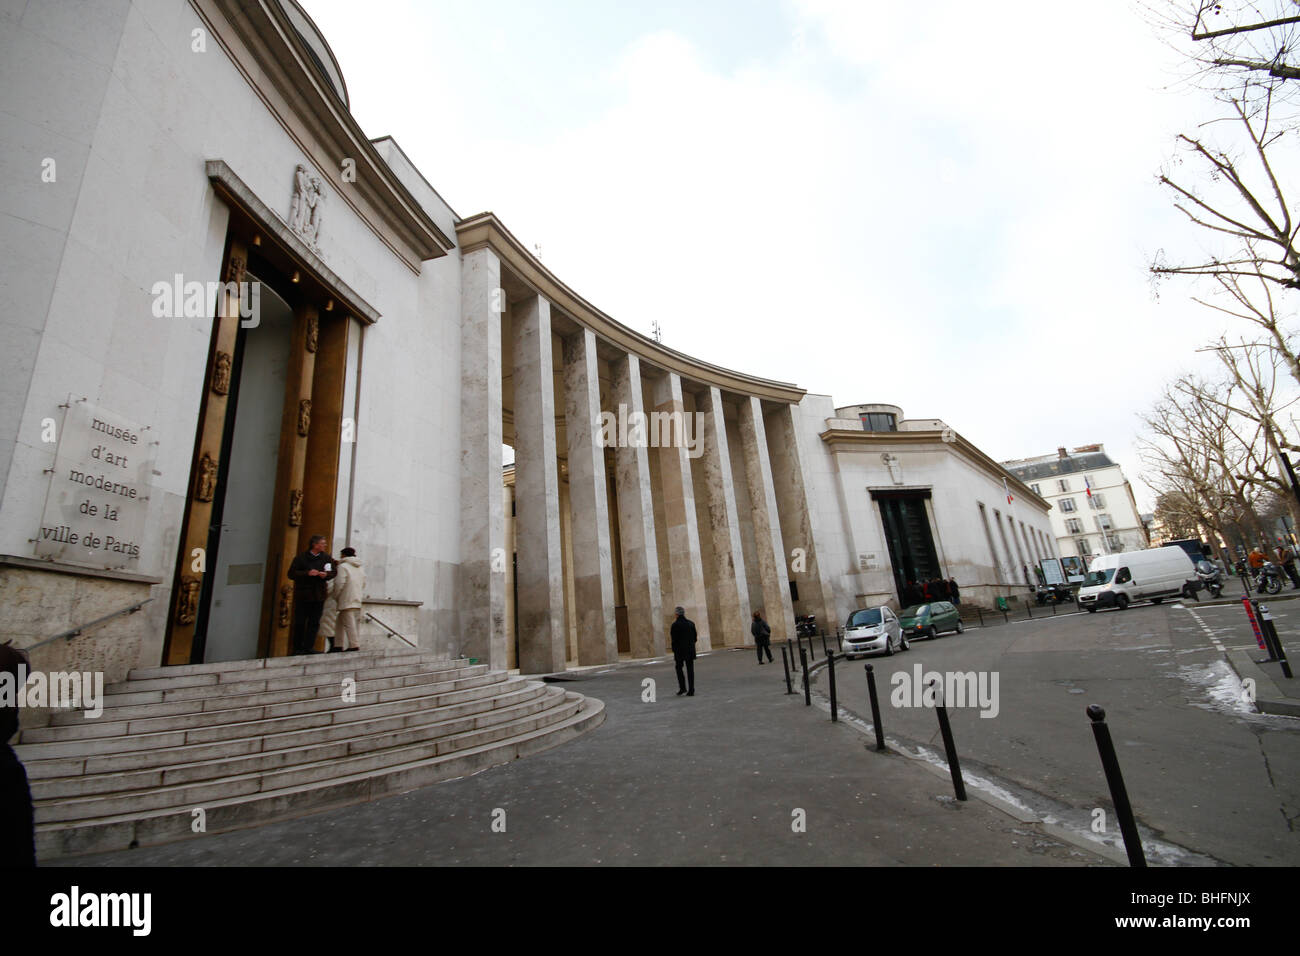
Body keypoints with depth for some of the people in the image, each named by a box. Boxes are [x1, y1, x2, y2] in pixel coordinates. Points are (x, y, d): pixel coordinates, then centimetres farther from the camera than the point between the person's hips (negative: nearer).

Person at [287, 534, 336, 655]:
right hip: (302, 595, -3)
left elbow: (334, 571, 10)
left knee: (314, 623, 3)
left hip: (318, 596, 3)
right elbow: (292, 574, -8)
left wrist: (326, 574, -11)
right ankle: (298, 648, 14)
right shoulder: (301, 558, -3)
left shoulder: (326, 557, 7)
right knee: (300, 622, 3)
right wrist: (307, 573, -20)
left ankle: (308, 647, 8)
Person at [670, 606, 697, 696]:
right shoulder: (691, 623, 2)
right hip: (691, 650, 4)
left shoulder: (675, 625, -12)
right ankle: (691, 691, 7)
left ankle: (682, 687, 5)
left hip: (679, 650, -4)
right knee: (690, 669, 8)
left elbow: (674, 639, -13)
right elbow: (695, 638, 5)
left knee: (679, 668, 14)